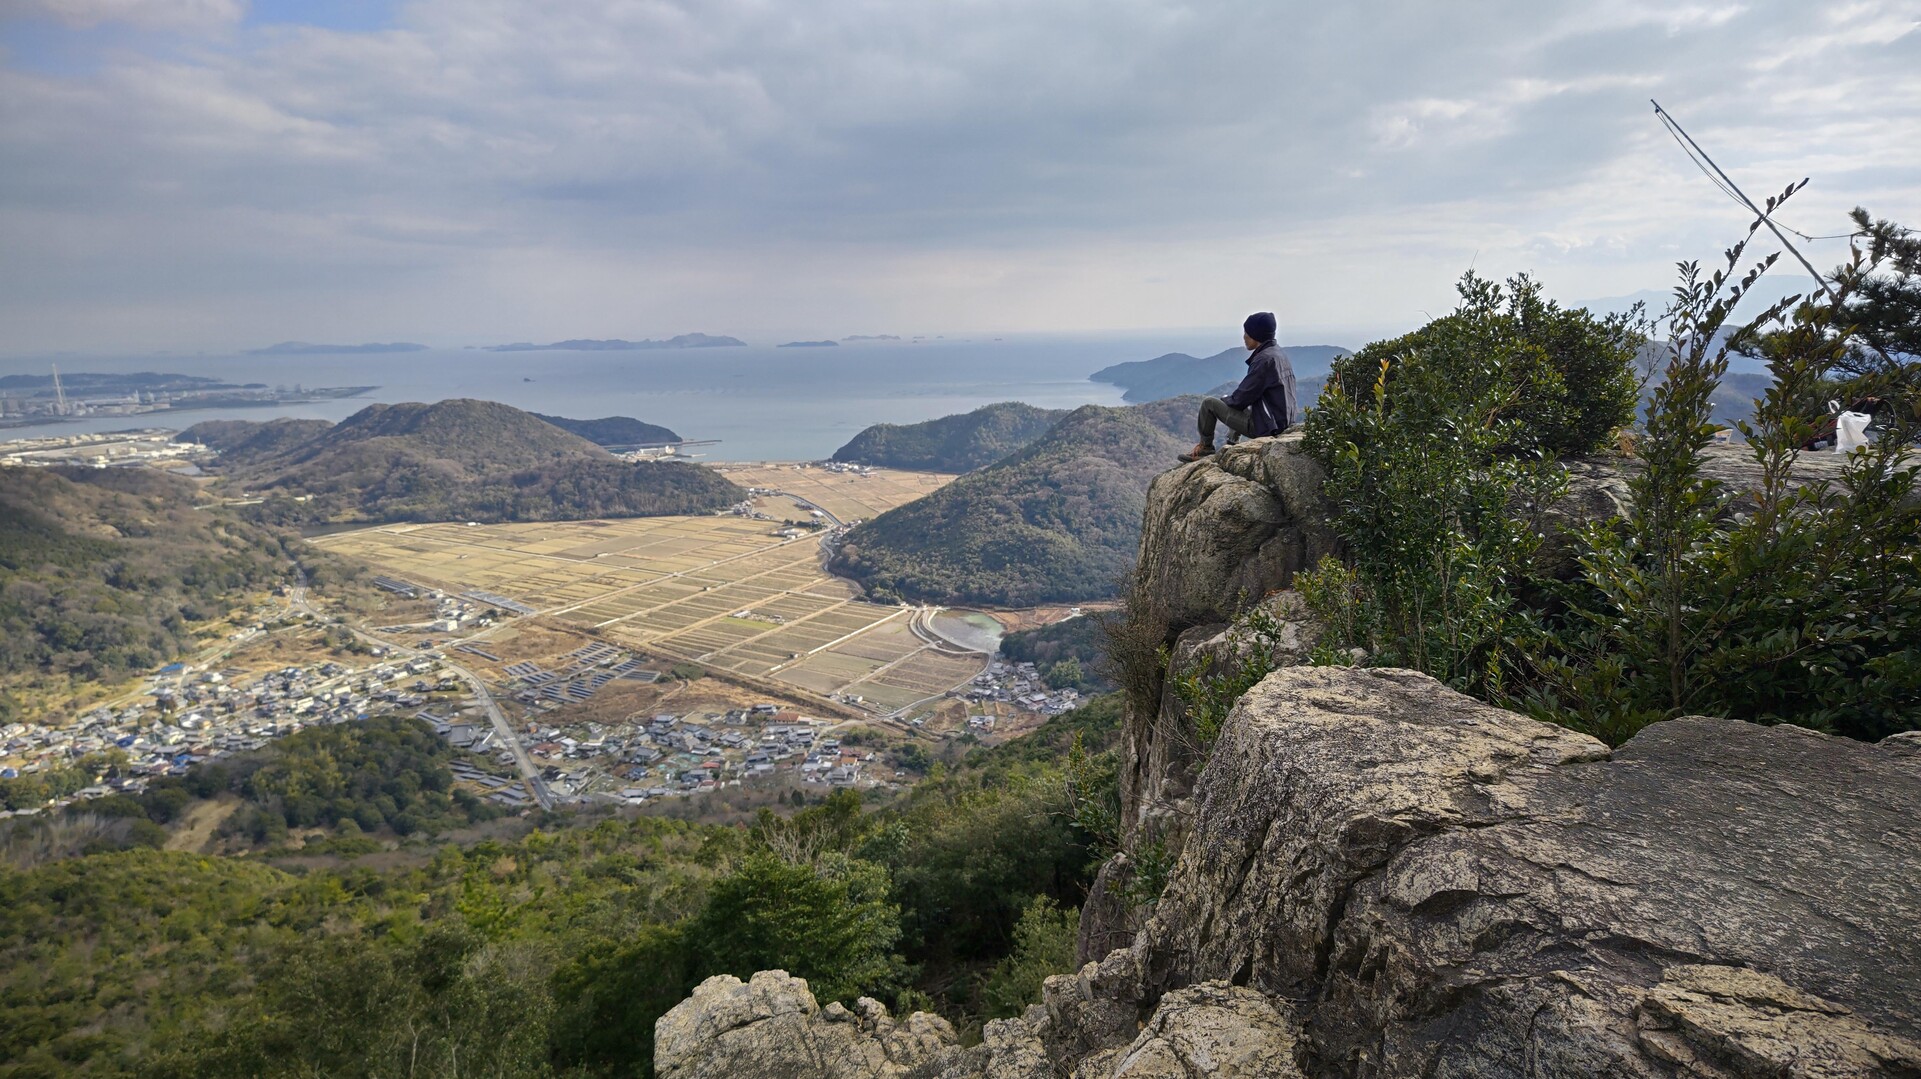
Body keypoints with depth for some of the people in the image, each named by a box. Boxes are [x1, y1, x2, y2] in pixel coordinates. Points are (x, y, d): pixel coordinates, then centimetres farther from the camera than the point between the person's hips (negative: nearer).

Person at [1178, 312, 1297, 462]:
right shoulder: (1280, 354, 10)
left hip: (1265, 426, -10)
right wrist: (1231, 399, 12)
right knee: (1234, 405, 35)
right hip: (1283, 421, 10)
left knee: (1209, 404, -1)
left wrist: (1226, 400, 3)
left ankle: (1205, 447, 17)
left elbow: (1242, 398, -18)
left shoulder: (1264, 359, -19)